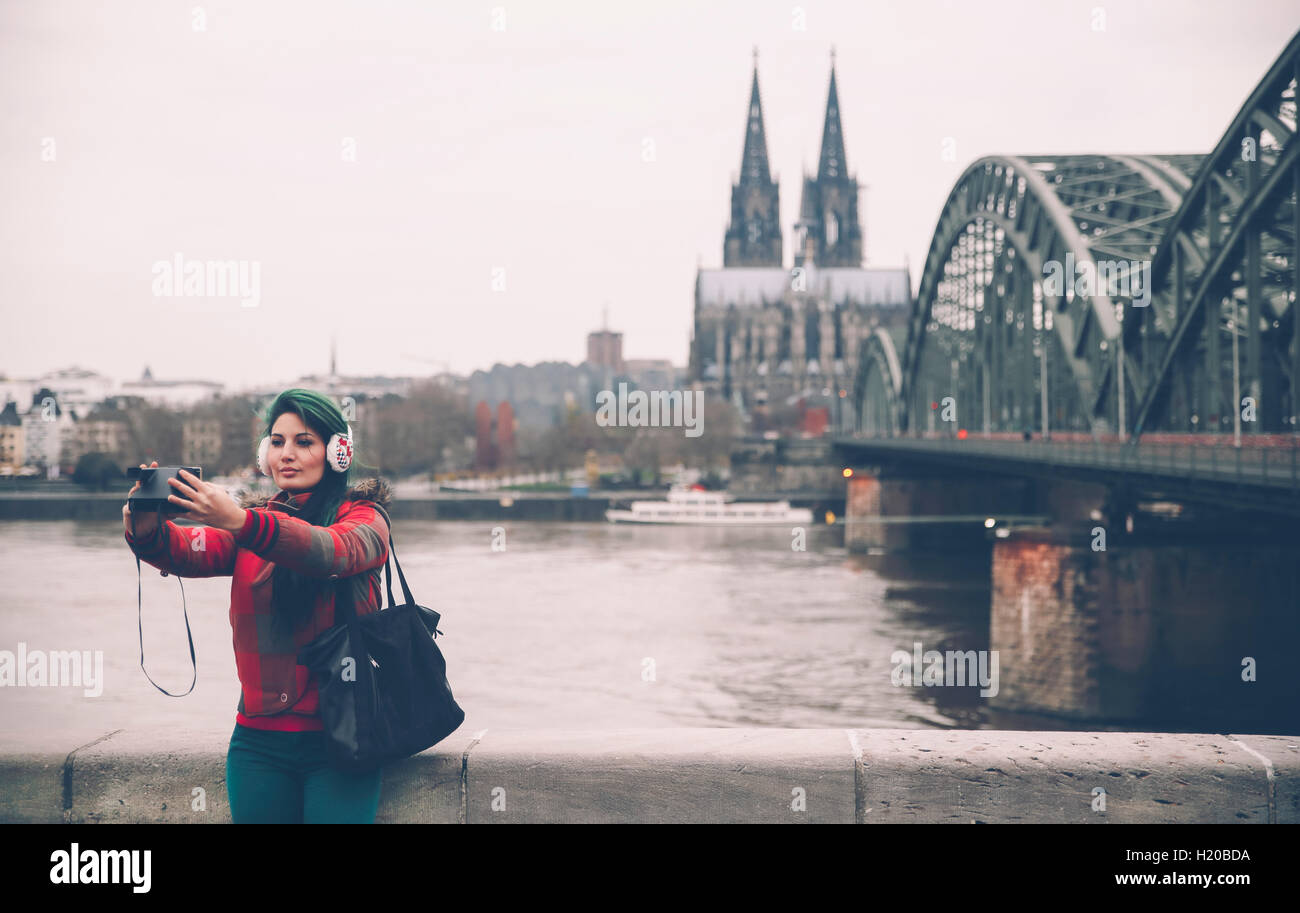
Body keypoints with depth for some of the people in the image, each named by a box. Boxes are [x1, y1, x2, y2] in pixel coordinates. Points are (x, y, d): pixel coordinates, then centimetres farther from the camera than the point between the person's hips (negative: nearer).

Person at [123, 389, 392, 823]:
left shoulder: (363, 517, 0)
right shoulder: (249, 520, 12)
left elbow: (333, 551, -23)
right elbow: (191, 552, -7)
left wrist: (240, 522, -38)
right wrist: (148, 534, -31)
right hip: (259, 740, 3)